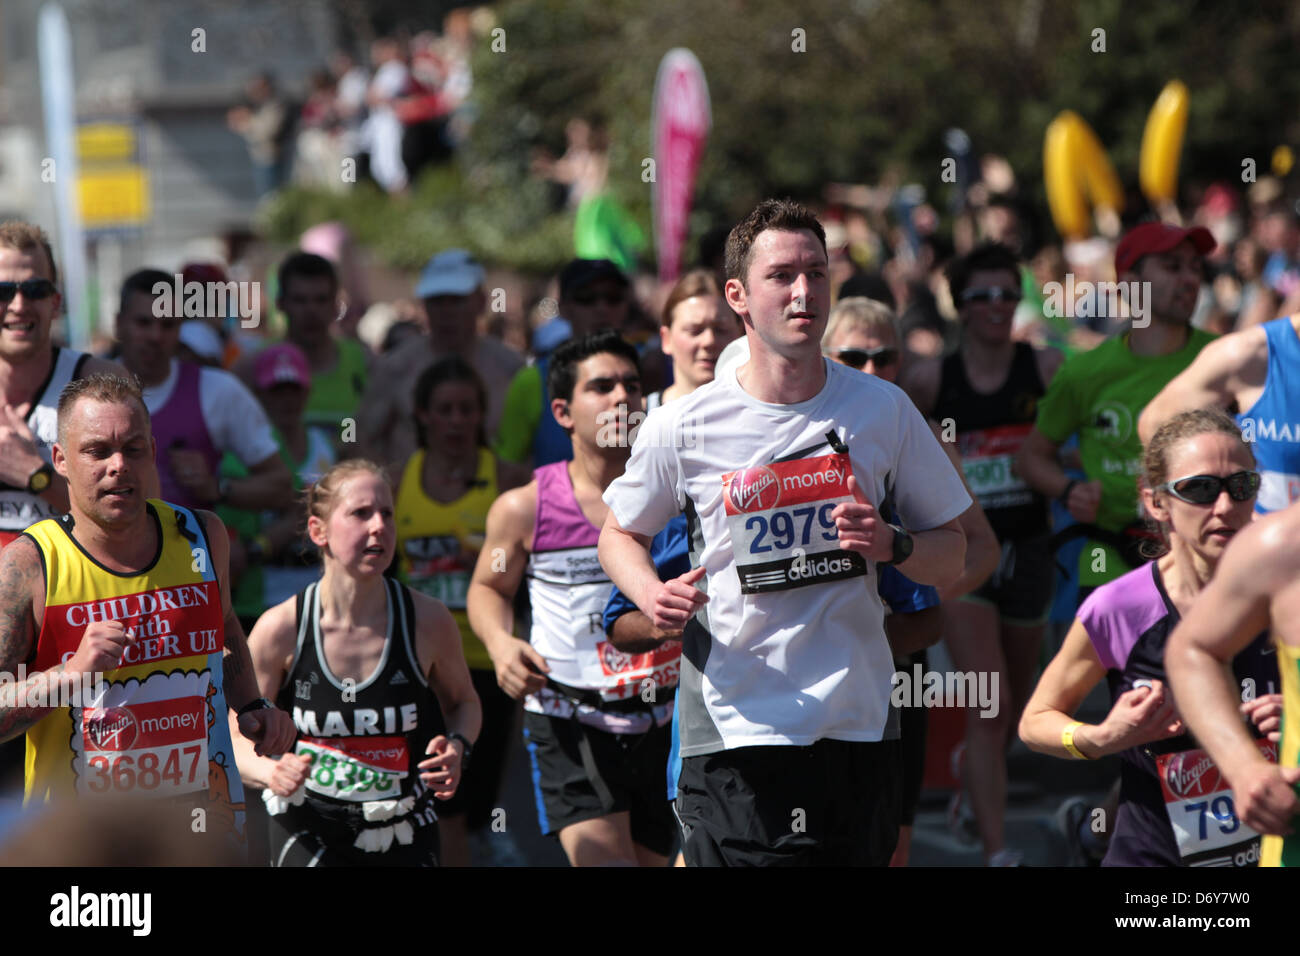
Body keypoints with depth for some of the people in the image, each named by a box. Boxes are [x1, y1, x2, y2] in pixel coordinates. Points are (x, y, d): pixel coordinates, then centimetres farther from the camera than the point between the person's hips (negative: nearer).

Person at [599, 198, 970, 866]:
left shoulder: (883, 409, 3)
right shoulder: (683, 428, -2)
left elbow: (952, 554, 10)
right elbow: (619, 534, 13)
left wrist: (891, 546, -12)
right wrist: (653, 597, -8)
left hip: (858, 725, 2)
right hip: (733, 730, -2)